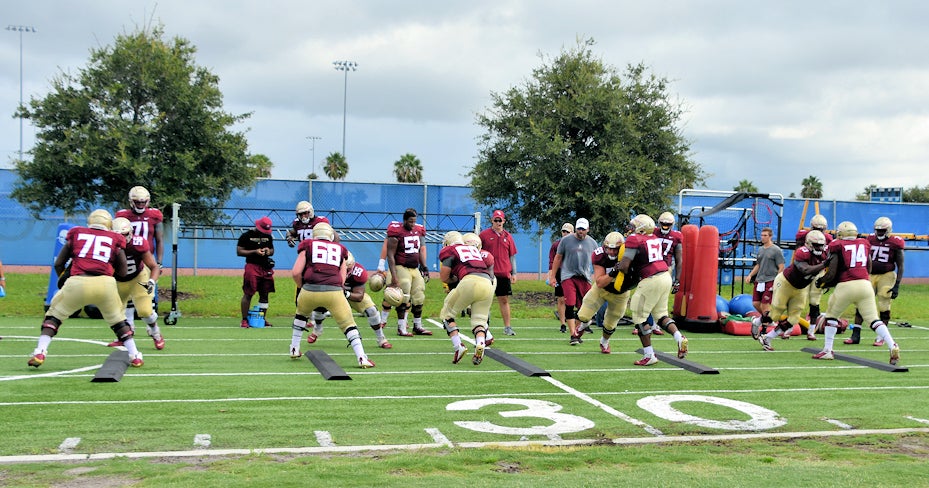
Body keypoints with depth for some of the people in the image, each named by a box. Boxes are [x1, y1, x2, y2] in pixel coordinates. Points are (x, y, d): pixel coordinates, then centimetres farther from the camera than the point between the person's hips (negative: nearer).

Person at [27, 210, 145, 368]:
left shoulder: (76, 234, 21)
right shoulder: (115, 239, 20)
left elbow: (58, 264, 22)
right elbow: (122, 272, 19)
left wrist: (63, 278, 40)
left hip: (77, 282, 0)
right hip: (105, 283, 1)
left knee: (54, 315, 21)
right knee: (118, 319, 23)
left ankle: (39, 353, 8)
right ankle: (135, 356, 20)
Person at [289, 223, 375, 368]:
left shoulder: (308, 246, 17)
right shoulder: (340, 249, 23)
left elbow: (296, 273, 9)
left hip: (310, 290, 0)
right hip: (334, 292, 0)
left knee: (301, 314, 31)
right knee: (349, 324, 8)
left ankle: (294, 349, 35)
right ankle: (362, 358, -6)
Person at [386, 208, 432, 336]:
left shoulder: (419, 230, 8)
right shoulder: (396, 231, -12)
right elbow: (390, 255, -13)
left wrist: (424, 267, 11)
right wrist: (393, 275, -18)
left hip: (415, 268, 7)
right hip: (401, 267, -7)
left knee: (419, 298, 9)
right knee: (404, 299, -10)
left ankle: (418, 327, 20)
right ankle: (401, 328, -2)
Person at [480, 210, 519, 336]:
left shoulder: (508, 236, 11)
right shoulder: (484, 234, 2)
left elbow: (512, 256, 14)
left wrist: (514, 273, 10)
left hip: (504, 273, 3)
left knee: (504, 300, 6)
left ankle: (507, 327, 11)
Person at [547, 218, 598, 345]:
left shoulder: (592, 243, 10)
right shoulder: (566, 240, 3)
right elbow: (558, 258, 10)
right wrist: (552, 276, 9)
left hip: (584, 277, 3)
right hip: (568, 276, -3)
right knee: (570, 305, -13)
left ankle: (577, 333, 16)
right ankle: (573, 335, -12)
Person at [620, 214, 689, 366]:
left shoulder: (634, 240, -8)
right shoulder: (654, 238, 13)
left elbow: (623, 266, -11)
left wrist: (628, 274, 9)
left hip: (651, 281, -8)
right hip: (665, 277, 8)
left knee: (640, 317, 3)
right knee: (660, 314, 19)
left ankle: (649, 355, 4)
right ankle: (679, 338, -1)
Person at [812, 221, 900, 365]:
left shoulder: (837, 246, 1)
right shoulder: (864, 244, 14)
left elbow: (831, 274, -3)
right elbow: (869, 269, 19)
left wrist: (821, 282, 14)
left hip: (845, 286, -3)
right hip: (865, 284, 3)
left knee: (831, 315, 15)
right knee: (873, 319, 5)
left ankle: (827, 350, 14)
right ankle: (893, 347, -12)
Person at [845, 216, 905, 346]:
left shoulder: (895, 243, -5)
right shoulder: (870, 240, 6)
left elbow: (900, 266, -3)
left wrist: (897, 285, -10)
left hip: (886, 276, -3)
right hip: (870, 275, 3)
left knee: (884, 307, -1)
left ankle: (881, 337, 10)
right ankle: (855, 335, 3)